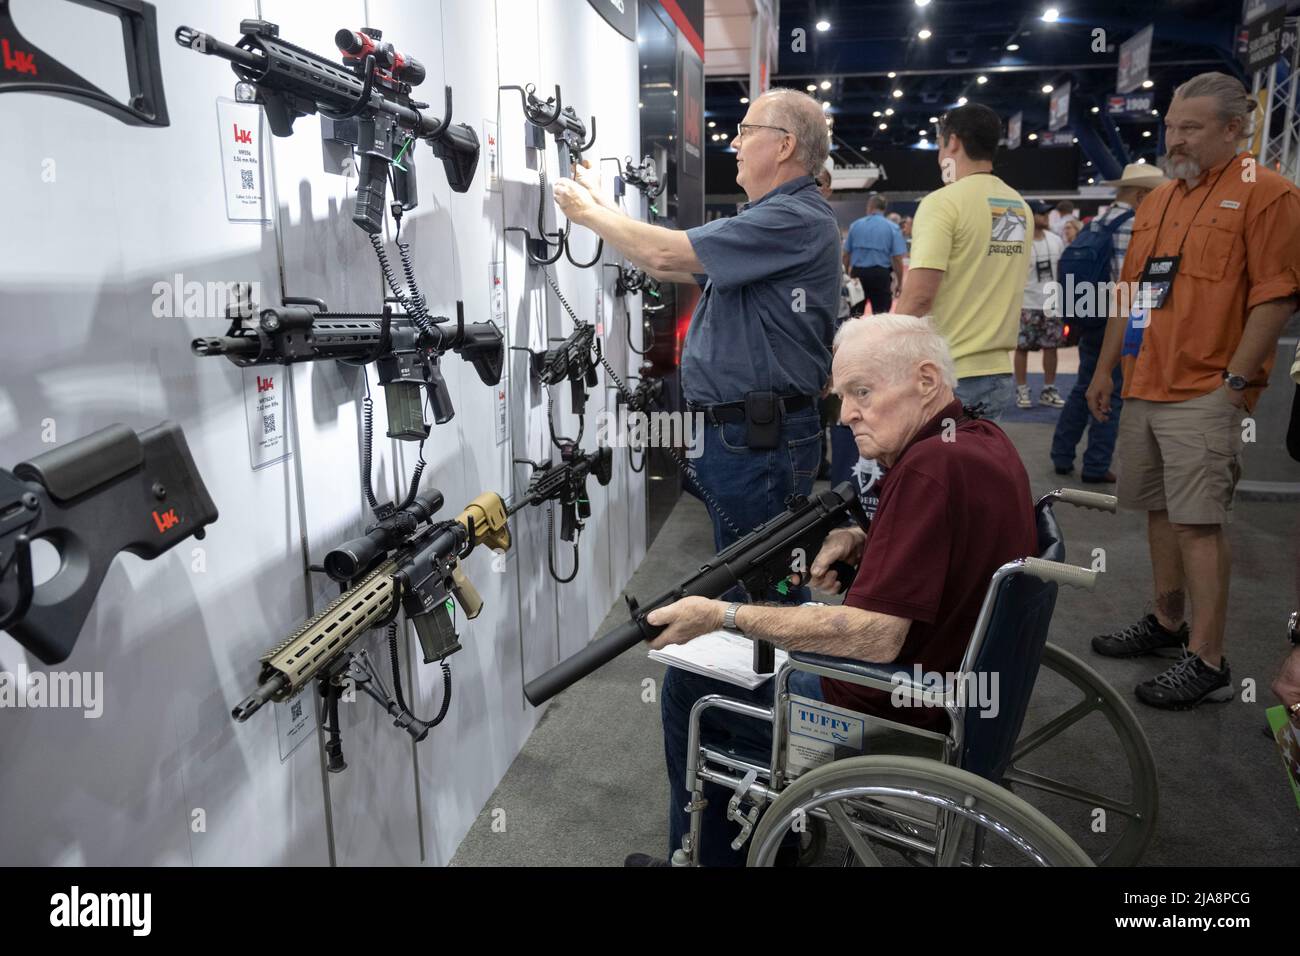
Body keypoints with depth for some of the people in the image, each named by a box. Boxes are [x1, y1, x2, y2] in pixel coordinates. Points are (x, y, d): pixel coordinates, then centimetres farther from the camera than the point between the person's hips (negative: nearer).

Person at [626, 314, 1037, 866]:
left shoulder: (931, 468, -28)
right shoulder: (982, 439, 1)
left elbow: (874, 637, -31)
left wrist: (722, 615, -26)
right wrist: (860, 542, -1)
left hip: (902, 717, -10)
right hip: (955, 675, 10)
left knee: (688, 680, 5)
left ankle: (705, 854, 26)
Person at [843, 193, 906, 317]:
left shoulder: (855, 225, 3)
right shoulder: (892, 228, -4)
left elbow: (846, 255, 6)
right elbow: (897, 259, -9)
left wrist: (847, 274, 22)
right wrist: (899, 283, -1)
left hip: (858, 273, 2)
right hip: (881, 274, -2)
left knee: (855, 314, 13)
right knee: (881, 313, 3)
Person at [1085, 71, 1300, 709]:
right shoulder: (1157, 201, 18)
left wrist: (1236, 378, -16)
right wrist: (1105, 370, 17)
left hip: (1205, 394, -7)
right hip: (1144, 390, 8)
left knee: (1199, 523, -8)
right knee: (1160, 512, 14)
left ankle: (1206, 663, -1)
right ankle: (1167, 624, 27)